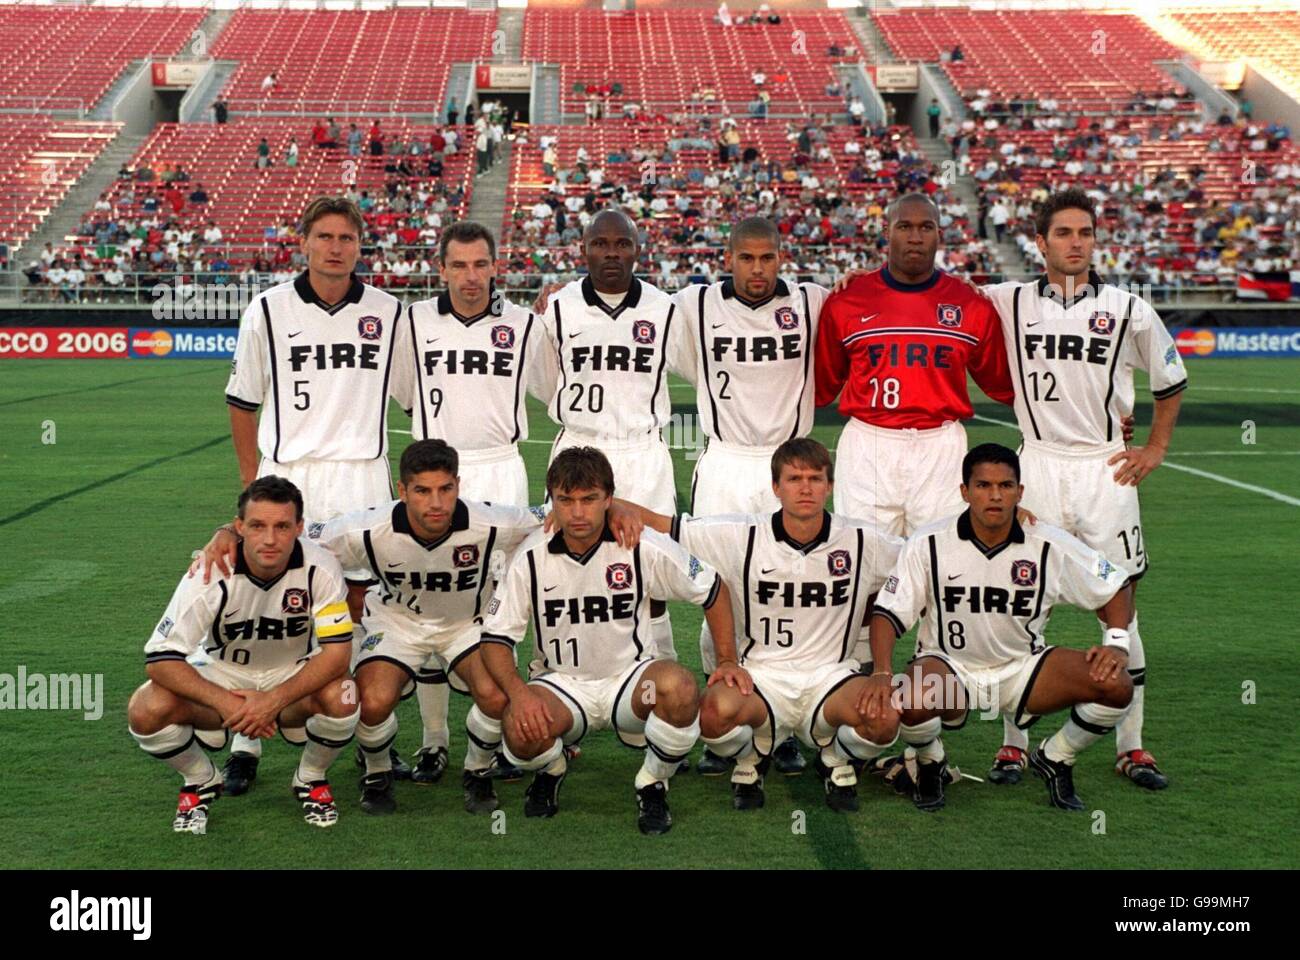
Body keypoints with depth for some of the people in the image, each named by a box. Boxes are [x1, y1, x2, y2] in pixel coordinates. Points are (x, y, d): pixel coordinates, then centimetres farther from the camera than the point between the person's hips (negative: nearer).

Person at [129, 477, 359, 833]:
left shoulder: (320, 568, -24)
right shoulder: (211, 573, -25)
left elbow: (337, 653, -25)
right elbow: (159, 660, -25)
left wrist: (275, 700, -38)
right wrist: (227, 703, -37)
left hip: (294, 675, 0)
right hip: (221, 674, 0)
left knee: (341, 697, -33)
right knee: (145, 711, -27)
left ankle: (312, 778, 1)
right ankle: (202, 782, 6)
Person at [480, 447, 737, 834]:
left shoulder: (642, 547, -11)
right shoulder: (531, 558, -9)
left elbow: (712, 590, 2)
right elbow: (496, 638, -6)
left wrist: (727, 661, -3)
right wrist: (519, 691, -24)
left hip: (631, 677, 0)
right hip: (563, 683, 0)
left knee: (680, 687, -35)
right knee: (520, 729, -33)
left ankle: (653, 785, -4)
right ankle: (550, 771, 9)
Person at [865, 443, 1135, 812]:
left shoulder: (1049, 545, -8)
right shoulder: (928, 544, -12)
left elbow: (1115, 586, 6)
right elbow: (889, 612, -10)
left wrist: (1117, 643, -11)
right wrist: (882, 674, -27)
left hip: (1022, 667, 2)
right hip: (947, 666, -2)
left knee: (1116, 686, -20)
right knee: (910, 702, -37)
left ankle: (1054, 760, 10)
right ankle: (930, 764, 2)